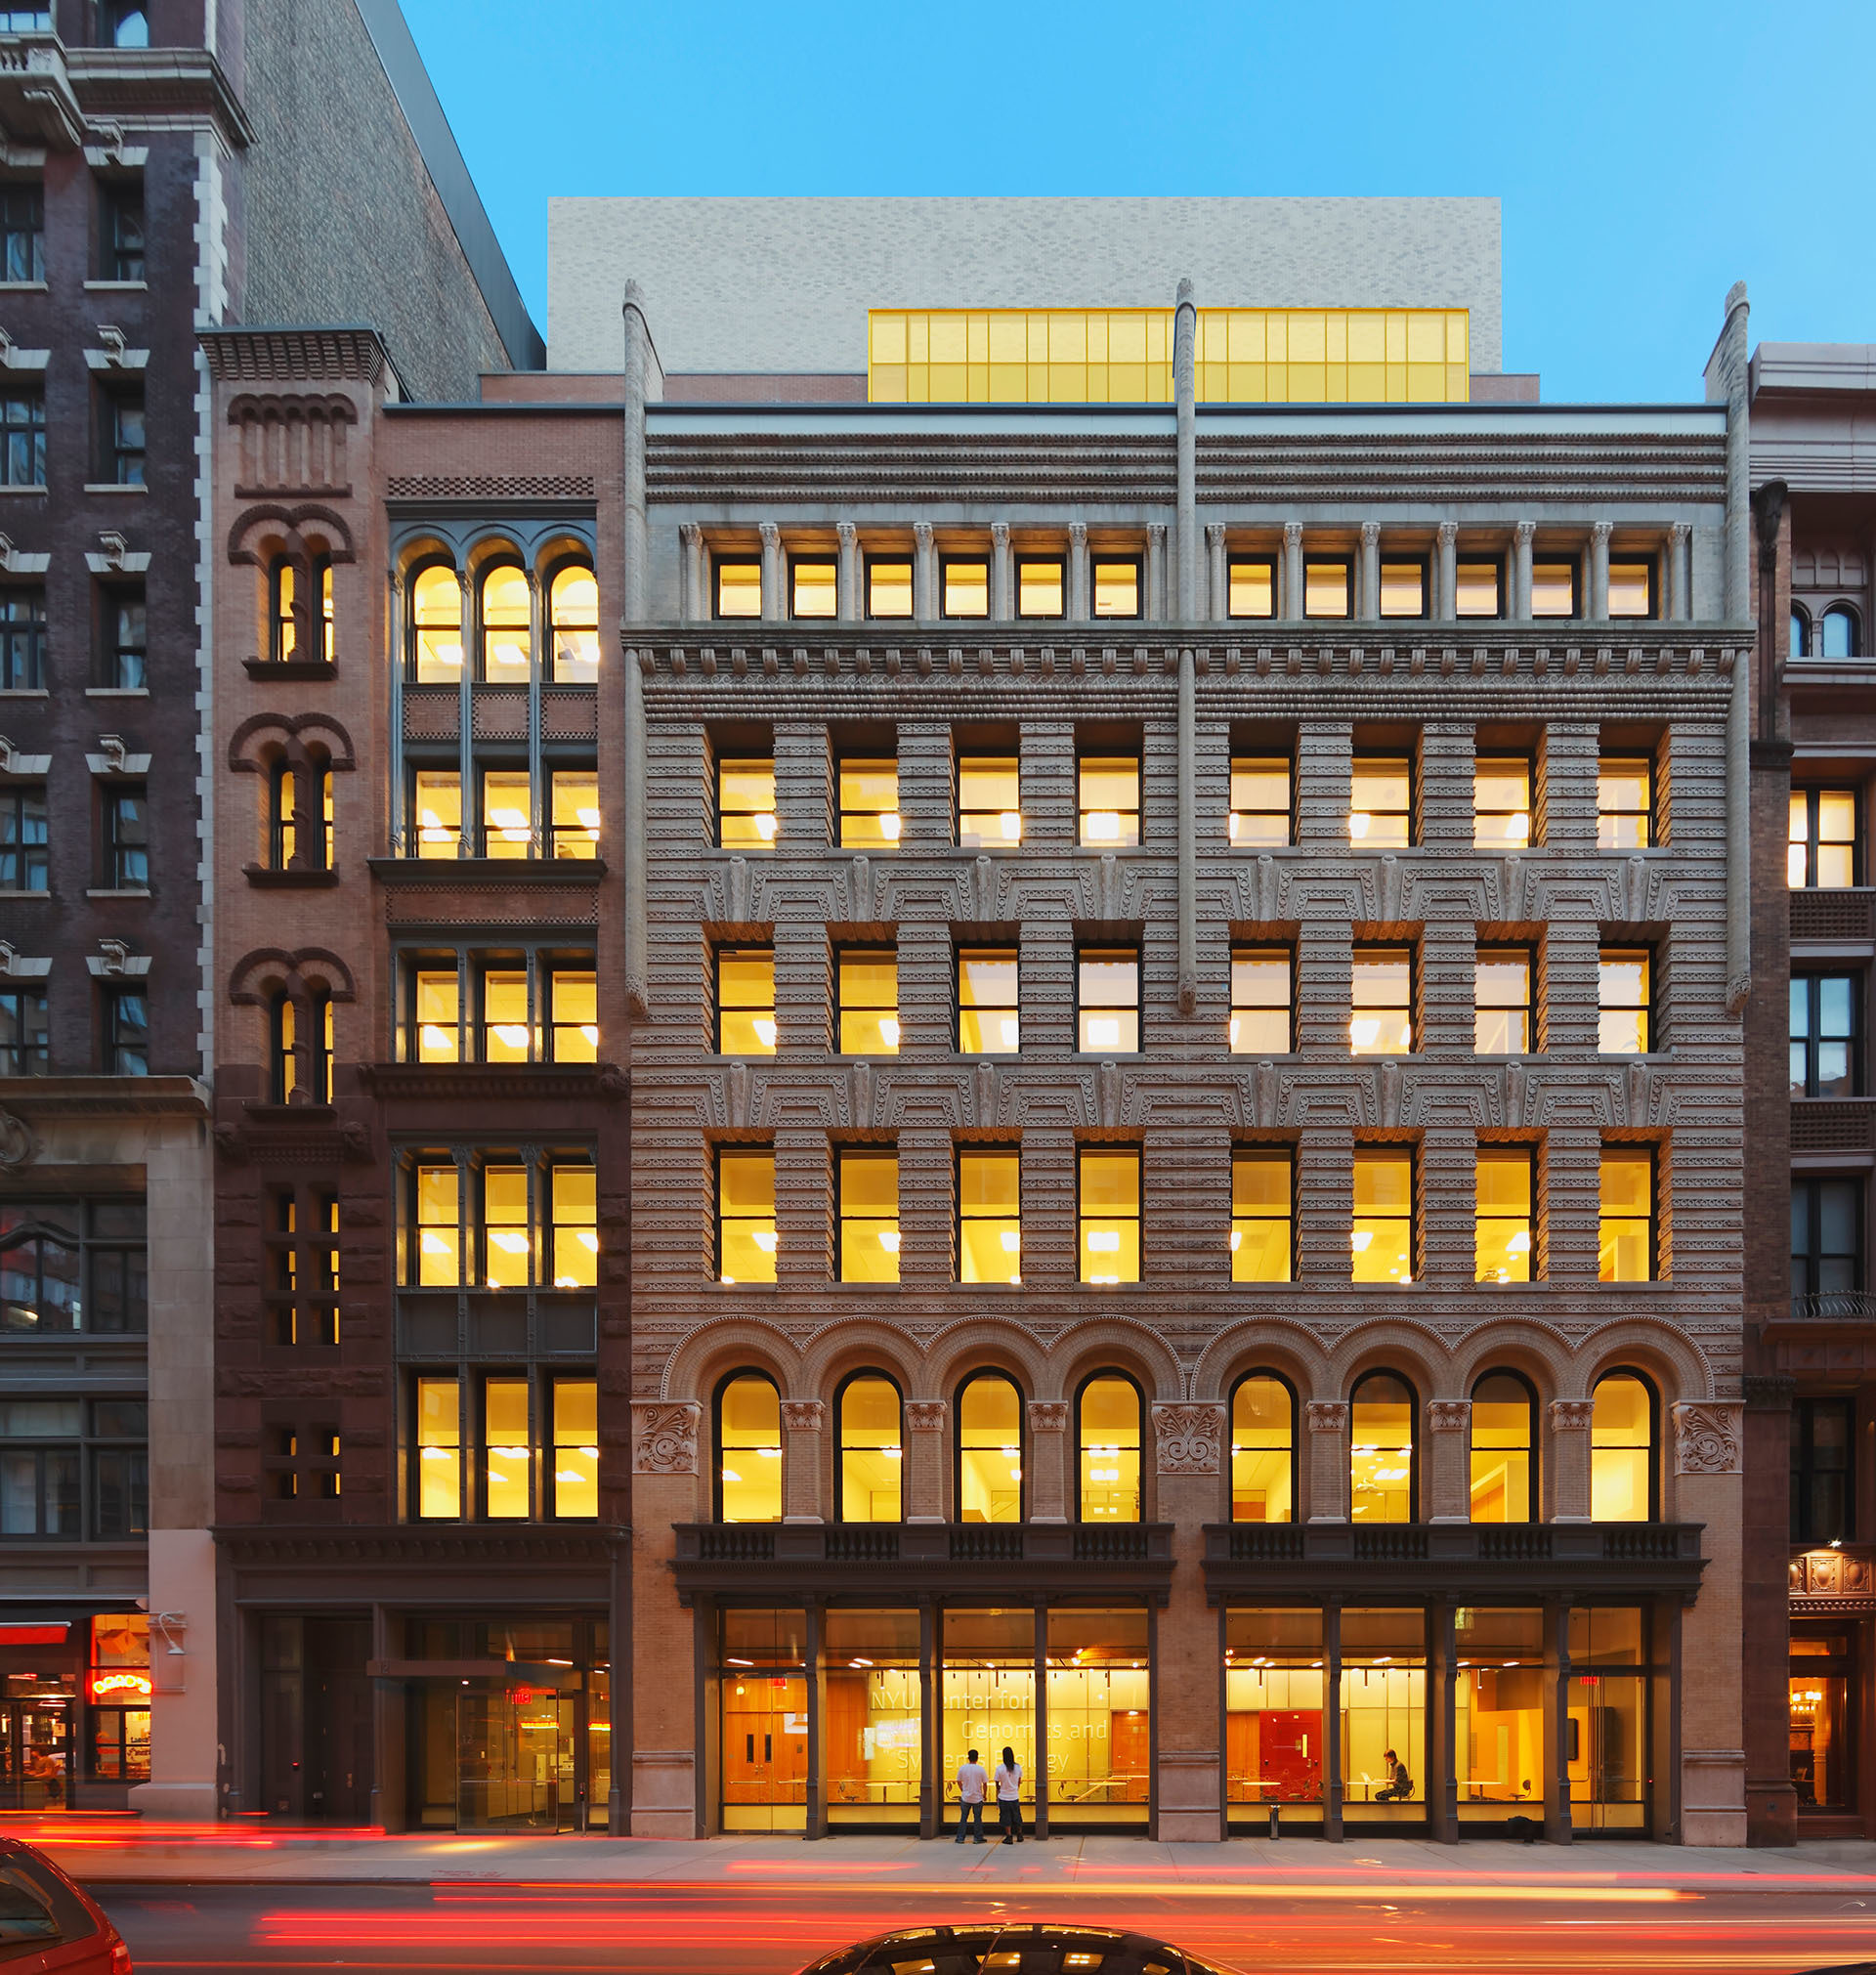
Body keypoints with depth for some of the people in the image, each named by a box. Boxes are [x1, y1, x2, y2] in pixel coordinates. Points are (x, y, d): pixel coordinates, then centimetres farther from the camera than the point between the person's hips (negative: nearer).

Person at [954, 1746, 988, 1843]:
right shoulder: (980, 1769, -8)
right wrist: (984, 1795, 12)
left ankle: (960, 1838, 10)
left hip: (965, 1798, 1)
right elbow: (985, 1784, -3)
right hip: (977, 1798, -1)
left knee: (963, 1818, 10)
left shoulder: (962, 1768, -4)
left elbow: (959, 1782, 5)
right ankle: (978, 1838, 12)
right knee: (977, 1818, 9)